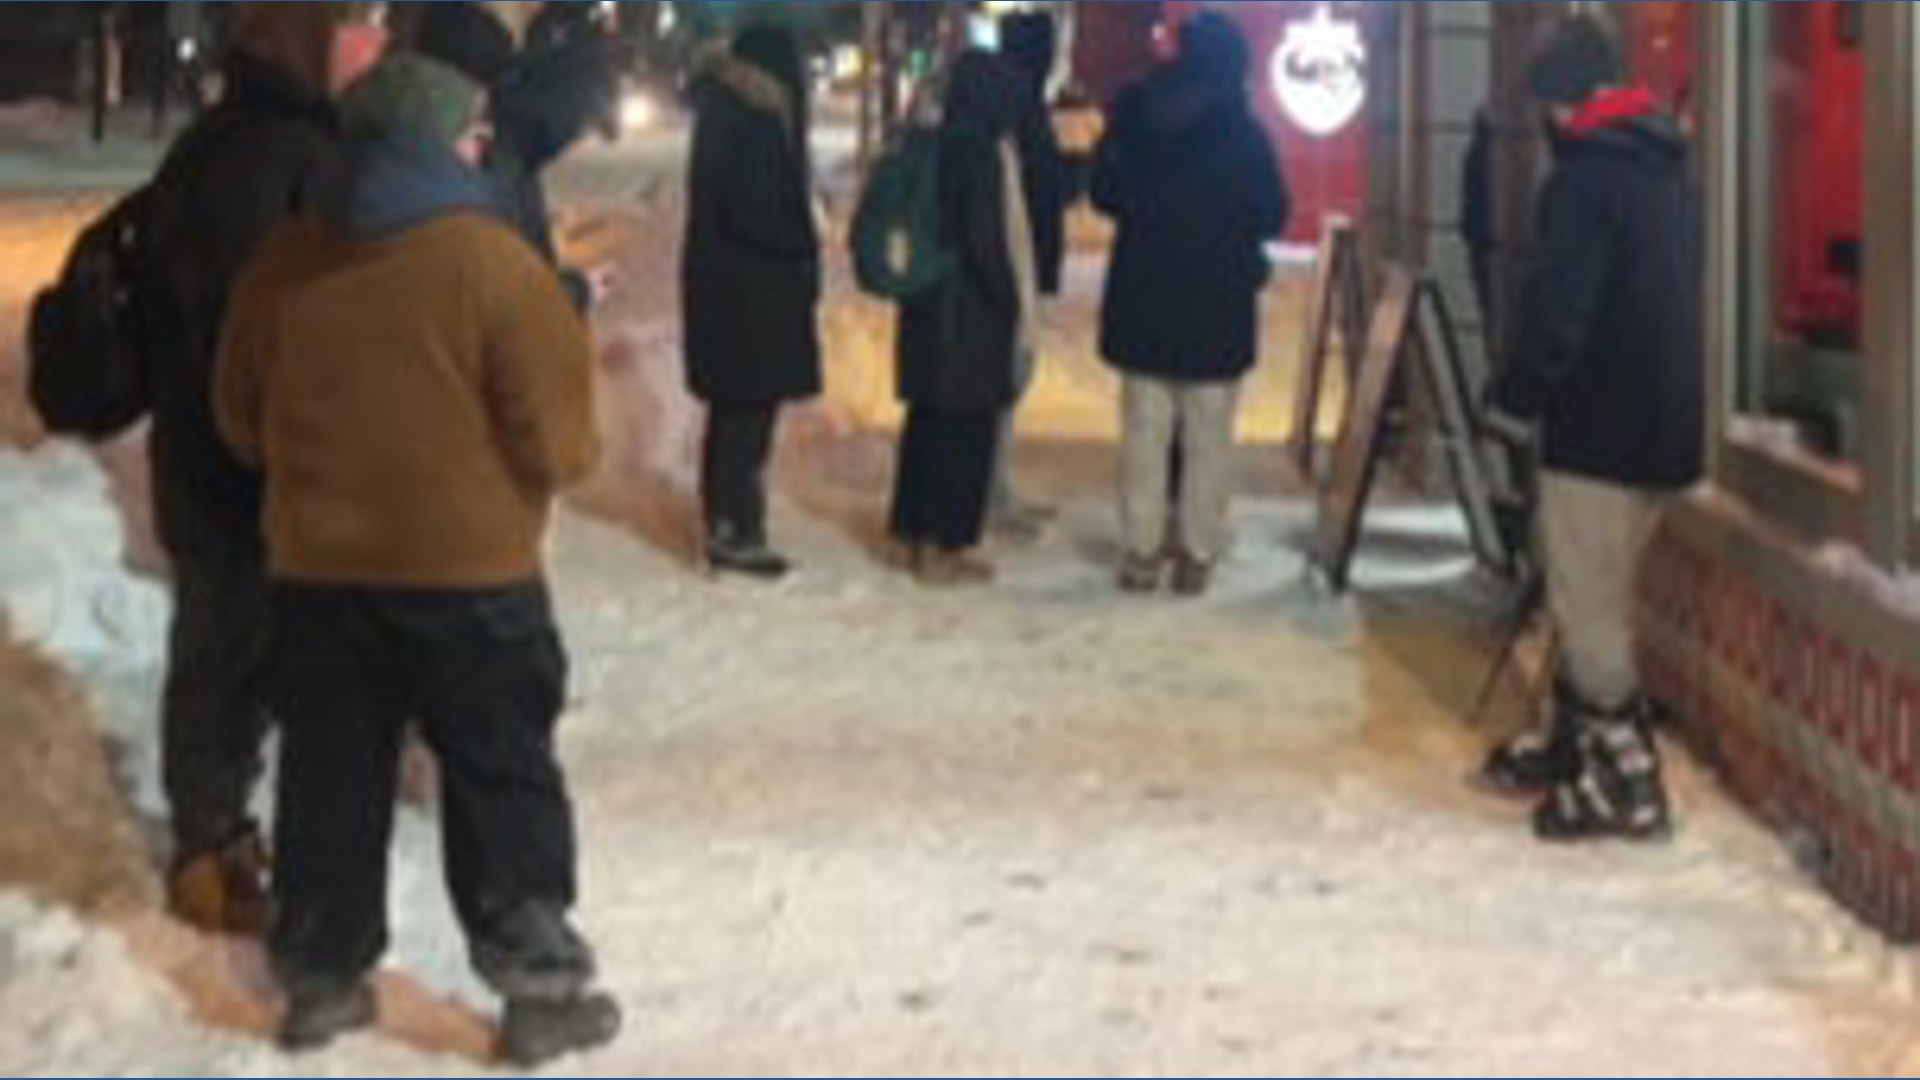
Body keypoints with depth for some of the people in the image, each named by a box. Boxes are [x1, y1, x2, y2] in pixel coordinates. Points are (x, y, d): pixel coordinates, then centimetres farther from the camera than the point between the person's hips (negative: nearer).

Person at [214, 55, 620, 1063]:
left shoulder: (283, 259, 0)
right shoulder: (490, 260, -15)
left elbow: (241, 415, 10)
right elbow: (556, 436, -14)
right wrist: (561, 462, 9)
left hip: (315, 564, 4)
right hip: (469, 568, -4)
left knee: (329, 776, 15)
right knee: (502, 781, 6)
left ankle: (321, 977, 23)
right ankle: (540, 983, 10)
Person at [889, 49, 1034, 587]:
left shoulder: (935, 145, 5)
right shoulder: (993, 149, -15)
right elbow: (1006, 236, -18)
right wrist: (1020, 306, -8)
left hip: (928, 301, 7)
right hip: (975, 308, -7)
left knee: (928, 417, 16)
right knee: (968, 426, 2)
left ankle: (913, 537, 23)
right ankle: (944, 551, 6)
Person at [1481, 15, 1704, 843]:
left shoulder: (1586, 178, -16)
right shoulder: (1671, 175, 13)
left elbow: (1558, 309, -20)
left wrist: (1517, 396, -6)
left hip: (1598, 430, -9)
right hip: (1668, 426, 9)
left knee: (1588, 608, -2)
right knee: (1598, 598, 20)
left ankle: (1626, 781, -2)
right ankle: (1575, 746, 30)